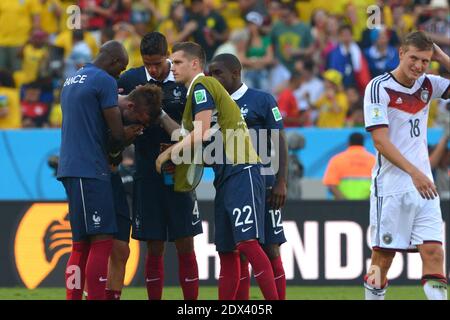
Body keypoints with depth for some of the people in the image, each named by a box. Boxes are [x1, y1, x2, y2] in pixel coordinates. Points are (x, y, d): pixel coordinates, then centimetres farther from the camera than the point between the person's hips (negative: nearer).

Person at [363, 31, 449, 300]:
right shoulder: (379, 87, -7)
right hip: (391, 187, -5)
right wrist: (414, 172, -22)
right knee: (383, 256, 0)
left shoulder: (427, 85, 9)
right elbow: (381, 141, -14)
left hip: (424, 186, 5)